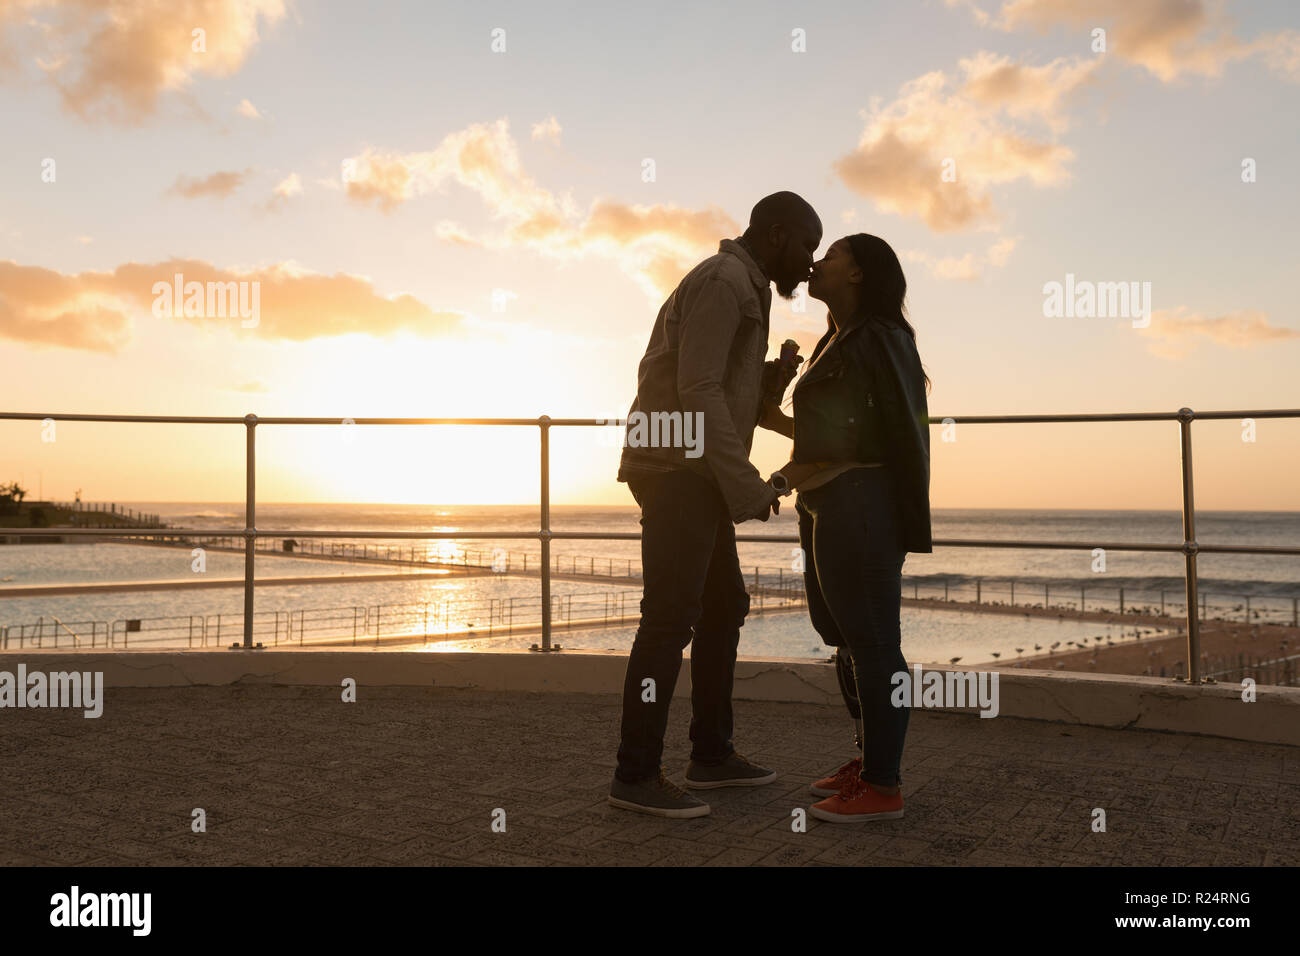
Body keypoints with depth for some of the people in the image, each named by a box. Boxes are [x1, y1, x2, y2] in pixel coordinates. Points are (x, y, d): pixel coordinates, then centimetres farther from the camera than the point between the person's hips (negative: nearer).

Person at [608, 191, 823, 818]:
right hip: (677, 469, -11)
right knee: (671, 617, -10)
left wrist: (767, 381, 7)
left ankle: (711, 754, 21)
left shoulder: (740, 288, 23)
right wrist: (747, 486, -21)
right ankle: (636, 774, -4)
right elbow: (698, 390, -20)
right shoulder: (723, 281, -10)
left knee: (723, 607, 13)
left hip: (696, 478, 11)